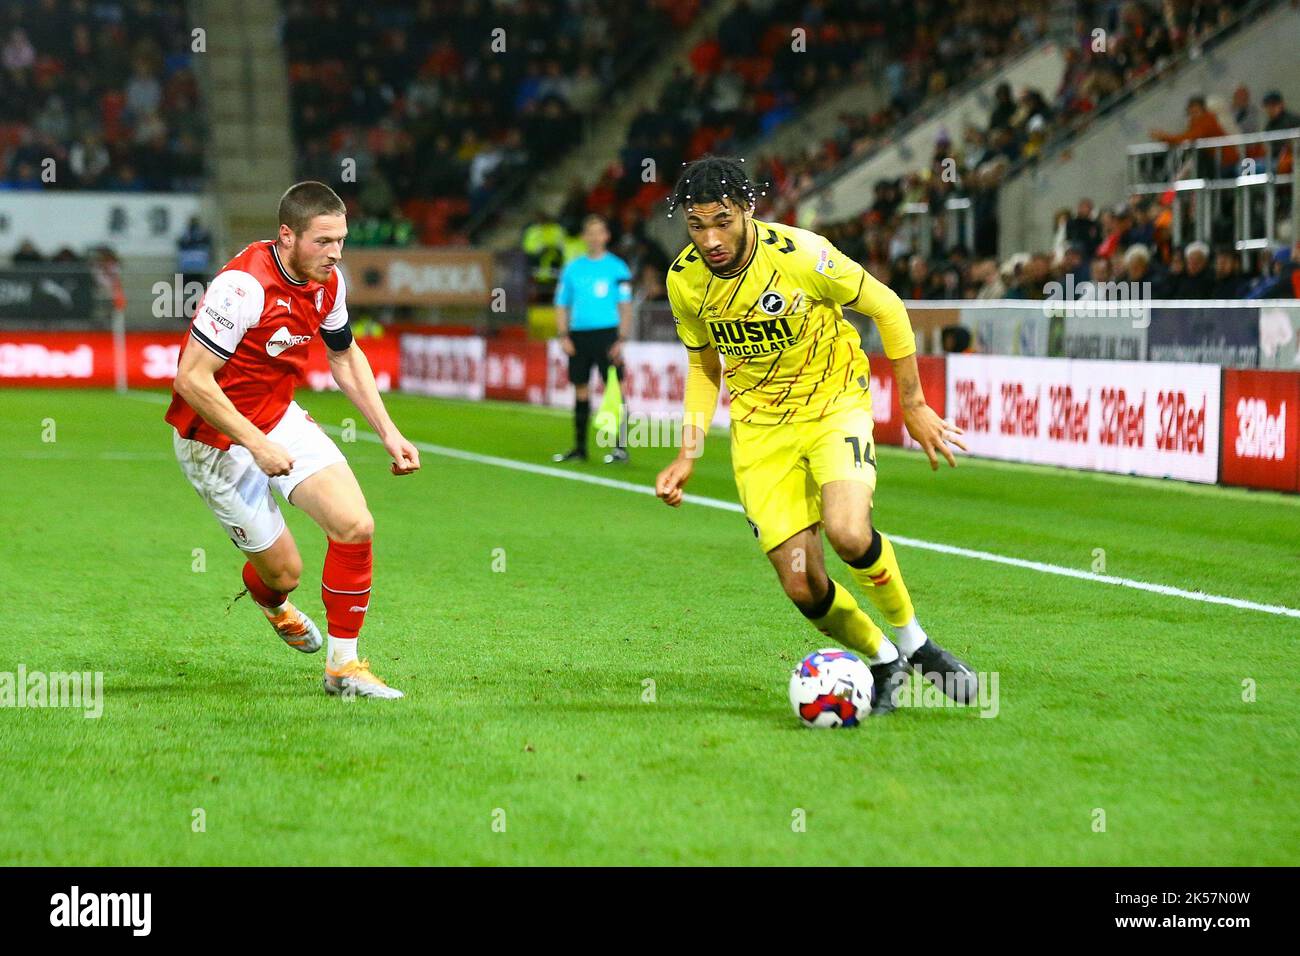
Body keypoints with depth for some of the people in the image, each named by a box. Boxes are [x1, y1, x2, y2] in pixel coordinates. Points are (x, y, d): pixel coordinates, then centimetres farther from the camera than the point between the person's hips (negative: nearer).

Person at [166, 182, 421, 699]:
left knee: (356, 525, -12)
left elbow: (345, 355, 15)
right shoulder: (243, 286, -29)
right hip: (218, 440, -6)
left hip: (282, 419, 6)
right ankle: (270, 599, 42)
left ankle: (344, 666, 3)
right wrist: (256, 444, -27)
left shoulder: (329, 282, -4)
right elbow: (191, 379, -28)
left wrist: (388, 432, 7)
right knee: (282, 569, 1)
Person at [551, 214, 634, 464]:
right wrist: (563, 336, 2)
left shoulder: (617, 268, 2)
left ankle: (620, 446, -6)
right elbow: (561, 305, 14)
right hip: (578, 335, 4)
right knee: (581, 392, 7)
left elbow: (625, 307, 0)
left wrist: (621, 340, -9)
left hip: (607, 334, -4)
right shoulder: (572, 268, 12)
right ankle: (579, 448, 14)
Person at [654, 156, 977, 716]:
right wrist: (688, 455, 2)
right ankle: (883, 662, 21)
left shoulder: (801, 254, -21)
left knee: (847, 532, -31)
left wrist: (913, 404, -3)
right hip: (760, 425, 3)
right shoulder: (684, 280, -8)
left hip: (834, 402, -3)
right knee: (803, 588, -8)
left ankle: (913, 642, -4)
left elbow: (886, 307, -7)